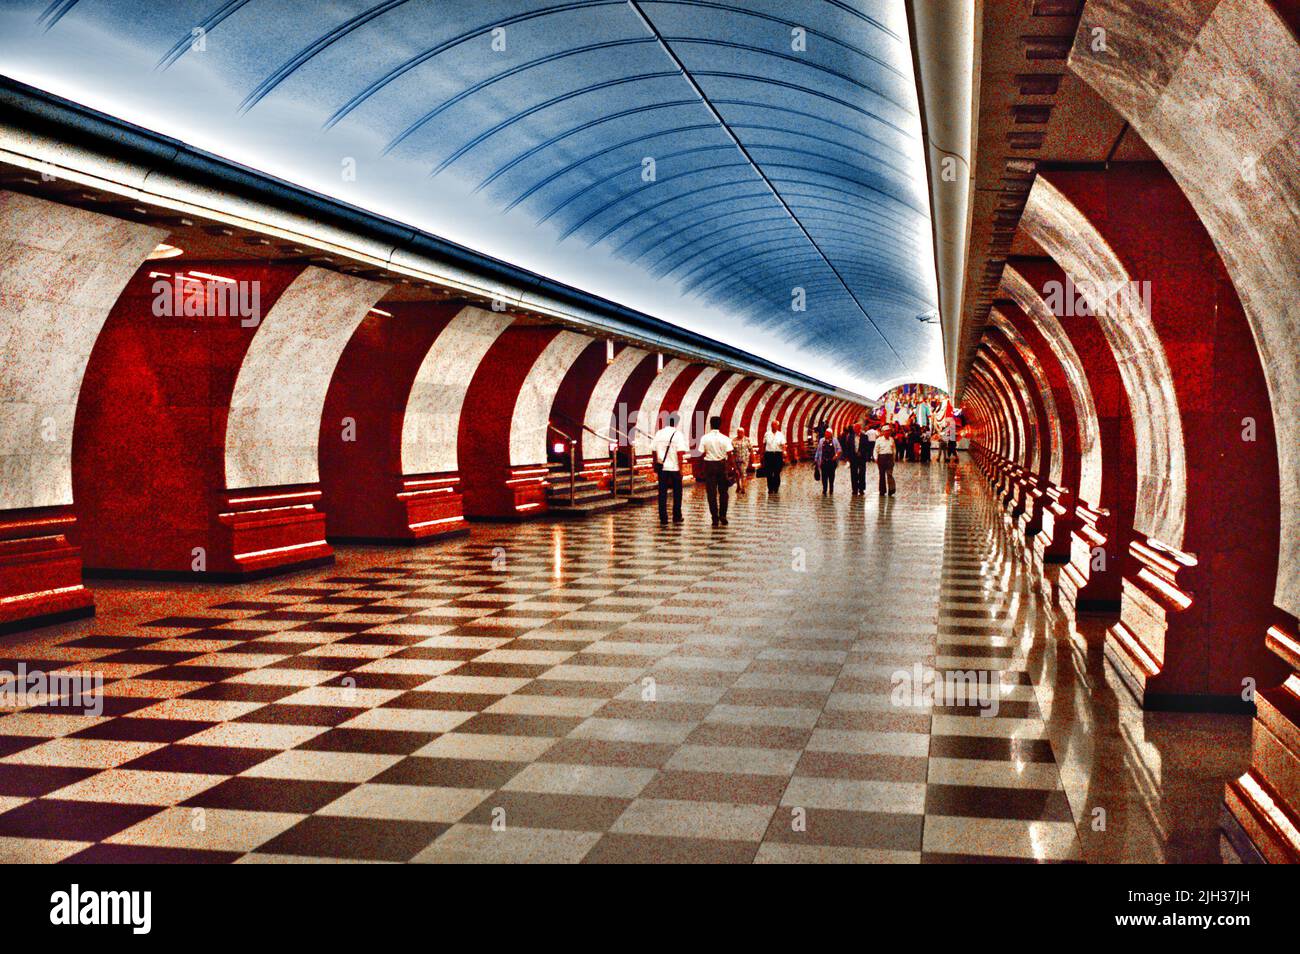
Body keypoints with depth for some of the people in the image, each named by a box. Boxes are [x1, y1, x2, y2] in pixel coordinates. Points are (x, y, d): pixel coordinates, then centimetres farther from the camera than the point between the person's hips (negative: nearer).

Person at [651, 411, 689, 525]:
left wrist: (655, 464, 20)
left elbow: (653, 451, 8)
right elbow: (680, 453, -14)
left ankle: (663, 519, 2)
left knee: (662, 493, 5)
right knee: (677, 492, 12)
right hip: (674, 468, -3)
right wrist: (680, 468, -10)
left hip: (661, 468, 3)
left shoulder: (658, 433, 4)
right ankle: (677, 517, 19)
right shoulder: (678, 434, -9)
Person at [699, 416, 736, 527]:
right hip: (722, 465, 0)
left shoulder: (704, 438, -5)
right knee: (723, 492, 12)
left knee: (711, 493, 4)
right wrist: (733, 466, -3)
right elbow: (730, 454, -10)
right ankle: (723, 517, 11)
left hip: (709, 465, 0)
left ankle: (715, 518, 2)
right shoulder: (725, 438, -6)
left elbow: (702, 454, -6)